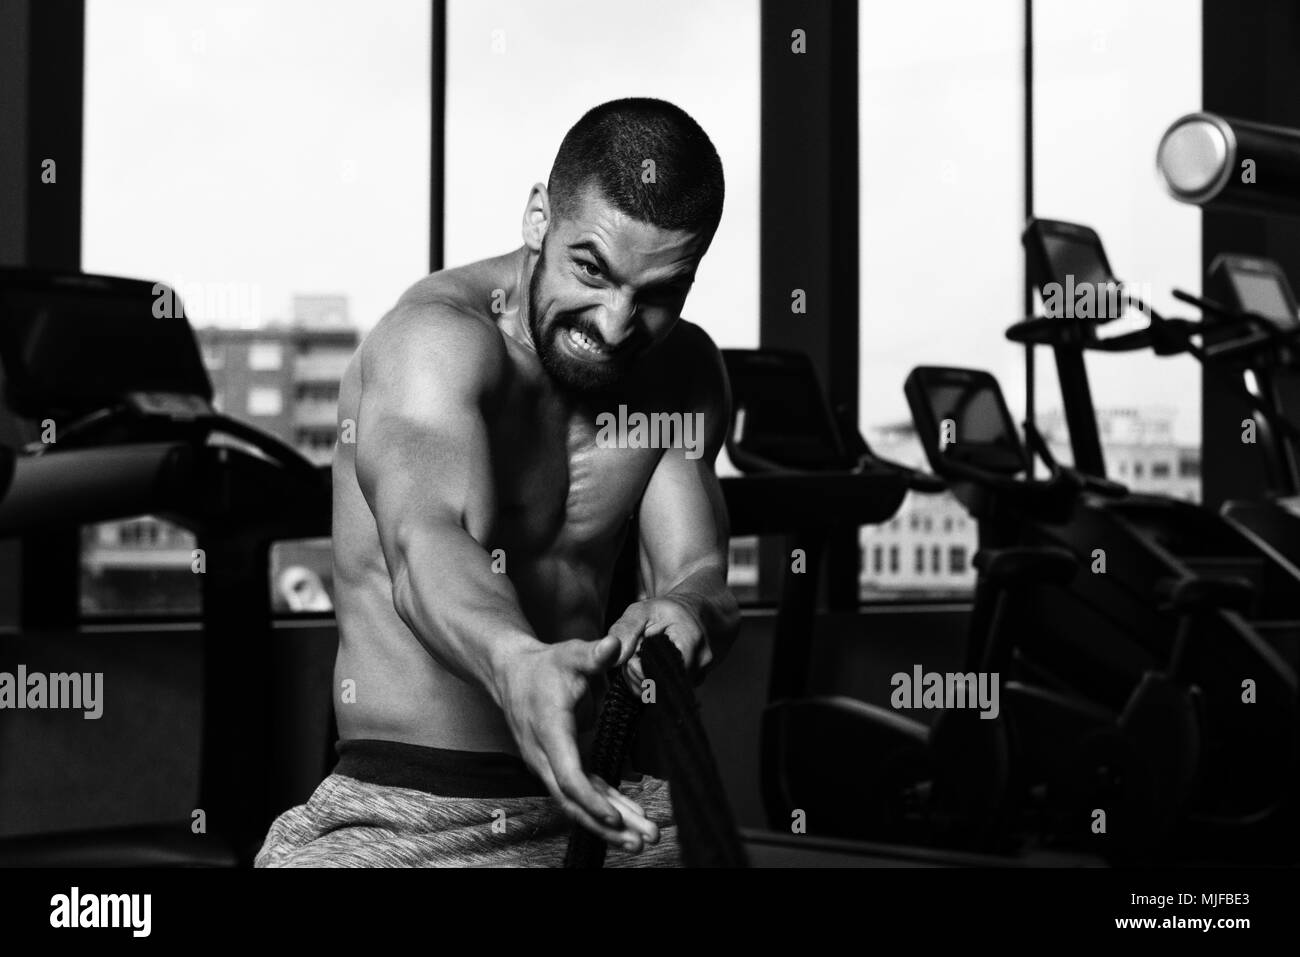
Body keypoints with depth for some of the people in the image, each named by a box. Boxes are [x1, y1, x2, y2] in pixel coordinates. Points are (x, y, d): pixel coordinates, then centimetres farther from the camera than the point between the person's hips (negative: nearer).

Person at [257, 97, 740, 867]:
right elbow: (422, 544, -32)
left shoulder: (686, 373, 8)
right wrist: (515, 662, -54)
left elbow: (696, 571, -4)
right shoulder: (438, 336, -14)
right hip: (407, 815, -6)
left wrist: (687, 614, -29)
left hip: (597, 799, 6)